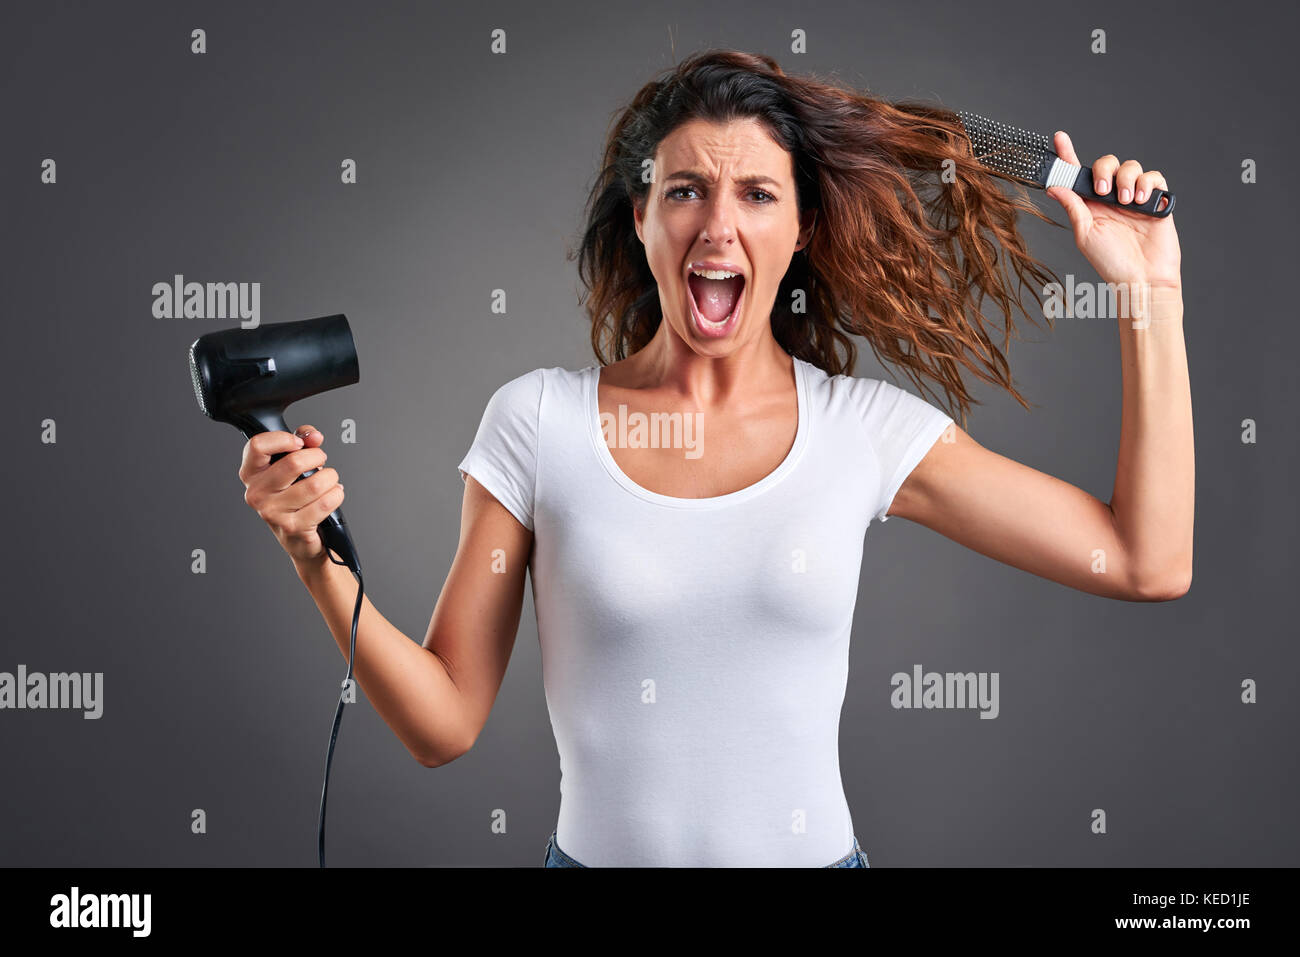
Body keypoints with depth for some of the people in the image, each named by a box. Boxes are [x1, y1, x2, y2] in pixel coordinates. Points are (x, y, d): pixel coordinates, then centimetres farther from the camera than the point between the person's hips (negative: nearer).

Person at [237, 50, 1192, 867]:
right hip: (600, 849, 0)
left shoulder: (865, 427, -6)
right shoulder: (536, 419, -8)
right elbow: (445, 723, -7)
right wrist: (321, 562, -22)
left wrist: (1152, 291, -6)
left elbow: (1147, 562, -6)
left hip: (814, 849, 1)